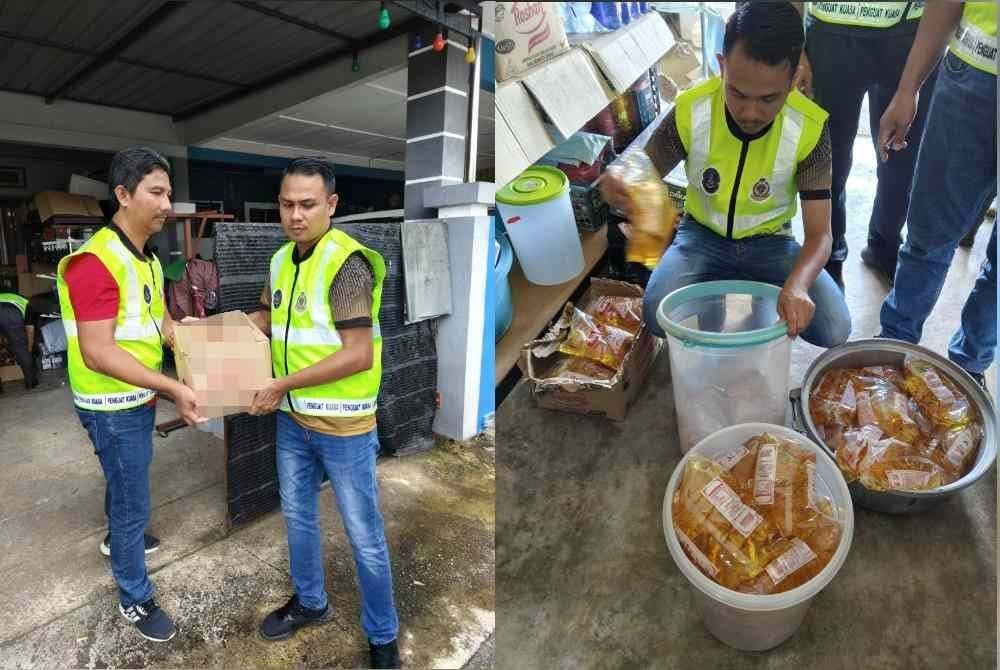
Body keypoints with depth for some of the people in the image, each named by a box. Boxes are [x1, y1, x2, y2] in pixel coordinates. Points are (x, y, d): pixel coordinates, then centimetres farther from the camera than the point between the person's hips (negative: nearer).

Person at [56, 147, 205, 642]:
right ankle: (135, 600, 23)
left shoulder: (145, 259, 6)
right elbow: (97, 353, -29)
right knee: (133, 501, 4)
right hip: (112, 407, -9)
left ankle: (119, 537, 55)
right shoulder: (96, 262, -25)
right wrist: (171, 387, -32)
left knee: (127, 482, 30)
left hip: (138, 398, 9)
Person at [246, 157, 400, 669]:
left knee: (364, 536, 7)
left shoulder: (347, 263, -21)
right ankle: (310, 602, 49)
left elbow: (359, 355, -25)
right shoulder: (281, 259, 5)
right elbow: (268, 315, 21)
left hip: (344, 427, -7)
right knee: (297, 516, 24)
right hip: (292, 420, 8)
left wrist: (284, 384, -20)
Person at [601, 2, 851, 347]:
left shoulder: (809, 128, -20)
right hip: (703, 235, 0)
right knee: (659, 316, -28)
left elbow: (819, 233, -18)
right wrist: (618, 186, -36)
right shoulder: (690, 111, -20)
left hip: (770, 243, 1)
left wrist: (797, 283, -42)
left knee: (834, 329, -19)